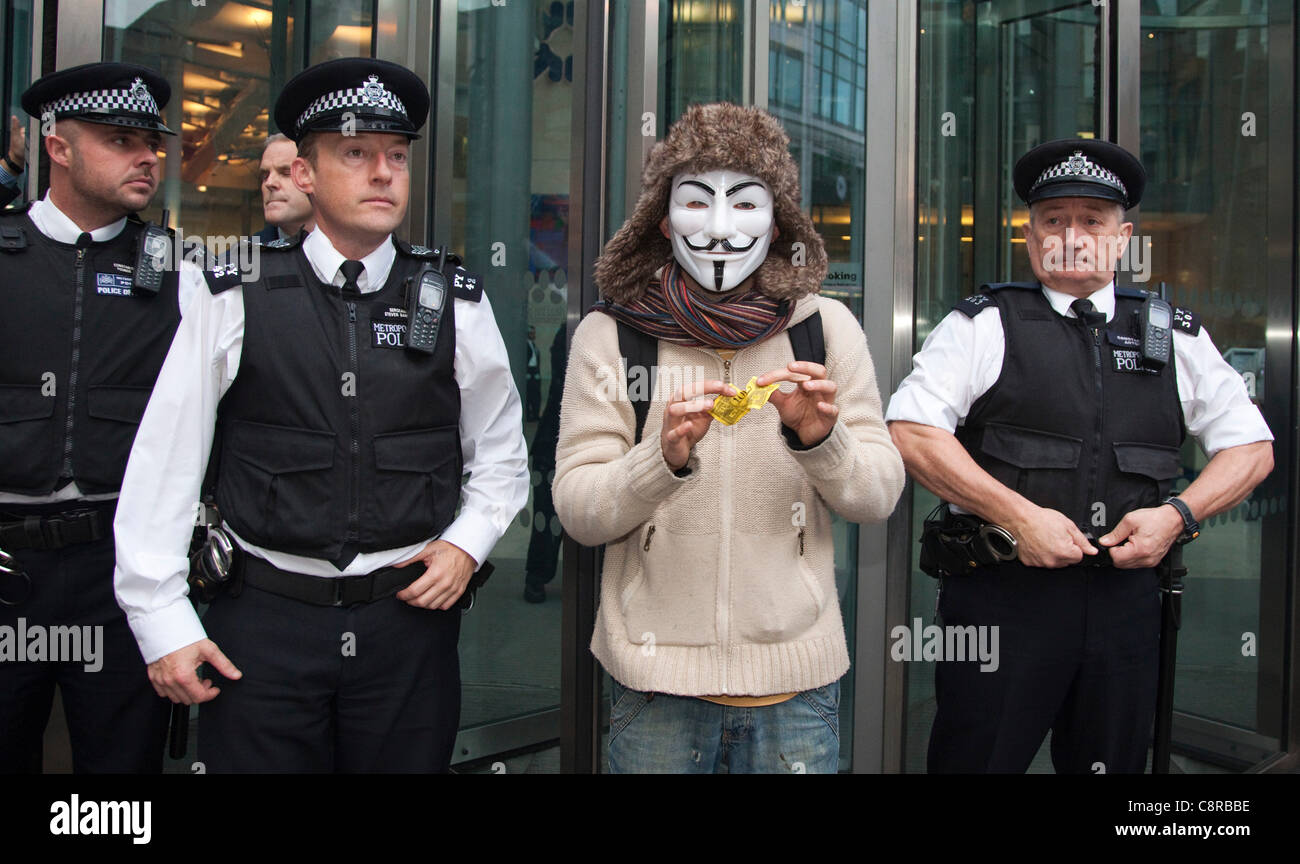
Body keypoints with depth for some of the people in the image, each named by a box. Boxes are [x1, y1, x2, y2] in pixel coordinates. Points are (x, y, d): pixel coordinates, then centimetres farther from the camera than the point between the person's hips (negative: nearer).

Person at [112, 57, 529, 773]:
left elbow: (500, 458, 14)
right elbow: (163, 469, 0)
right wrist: (162, 622, -1)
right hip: (262, 622, -1)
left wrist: (468, 541, -2)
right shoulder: (236, 303, -2)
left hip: (410, 615, 2)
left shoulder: (457, 305, 3)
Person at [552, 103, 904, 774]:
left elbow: (879, 496, 0)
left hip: (795, 674, 1)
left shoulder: (827, 328, 1)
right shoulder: (607, 336, -2)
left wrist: (821, 439, -20)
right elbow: (576, 510, -6)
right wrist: (665, 456, -23)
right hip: (655, 675, -1)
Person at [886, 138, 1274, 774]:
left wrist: (1177, 514, -3)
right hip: (1001, 594, -3)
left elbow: (1252, 447, 15)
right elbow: (911, 432, -9)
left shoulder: (1176, 336, 13)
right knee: (977, 757, 1)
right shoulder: (985, 325, 2)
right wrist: (1020, 515, -16)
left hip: (1126, 597, 4)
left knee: (1113, 759, 14)